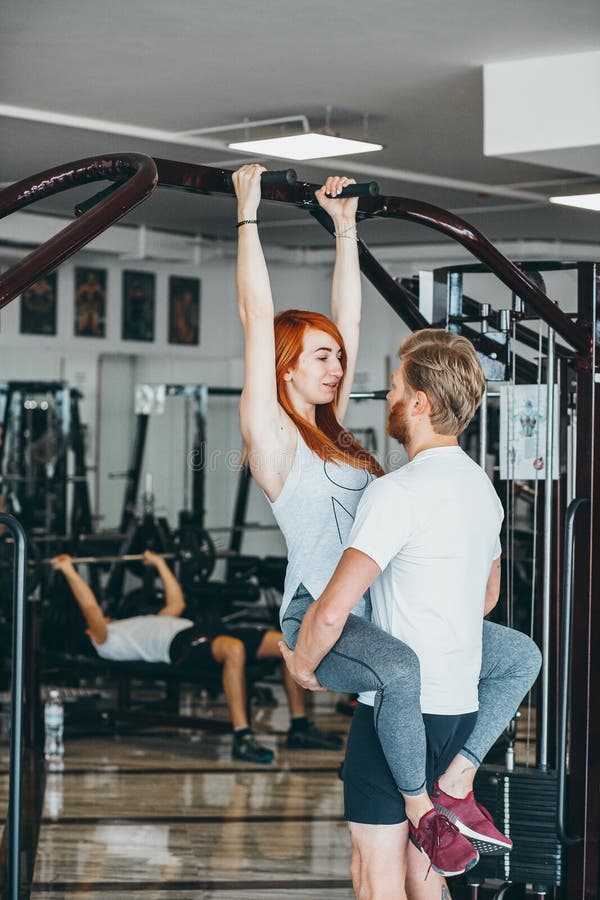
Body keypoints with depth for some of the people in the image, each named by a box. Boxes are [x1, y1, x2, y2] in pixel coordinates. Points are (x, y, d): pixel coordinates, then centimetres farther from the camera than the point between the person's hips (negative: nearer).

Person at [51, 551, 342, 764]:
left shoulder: (143, 626, 41)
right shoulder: (105, 640, 17)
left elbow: (176, 603, 46)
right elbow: (90, 607, 2)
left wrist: (159, 563, 55)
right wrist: (69, 572, 3)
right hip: (182, 646, -9)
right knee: (234, 649, -44)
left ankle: (300, 728, -4)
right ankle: (242, 738, -41)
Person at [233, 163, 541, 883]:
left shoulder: (331, 430, 18)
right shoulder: (272, 436, -3)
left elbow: (347, 320, 20)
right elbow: (257, 321, -10)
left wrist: (345, 229, 21)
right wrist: (248, 213, -9)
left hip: (381, 613, 9)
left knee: (520, 655, 2)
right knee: (399, 670, -39)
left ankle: (456, 781, 6)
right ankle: (420, 808, -20)